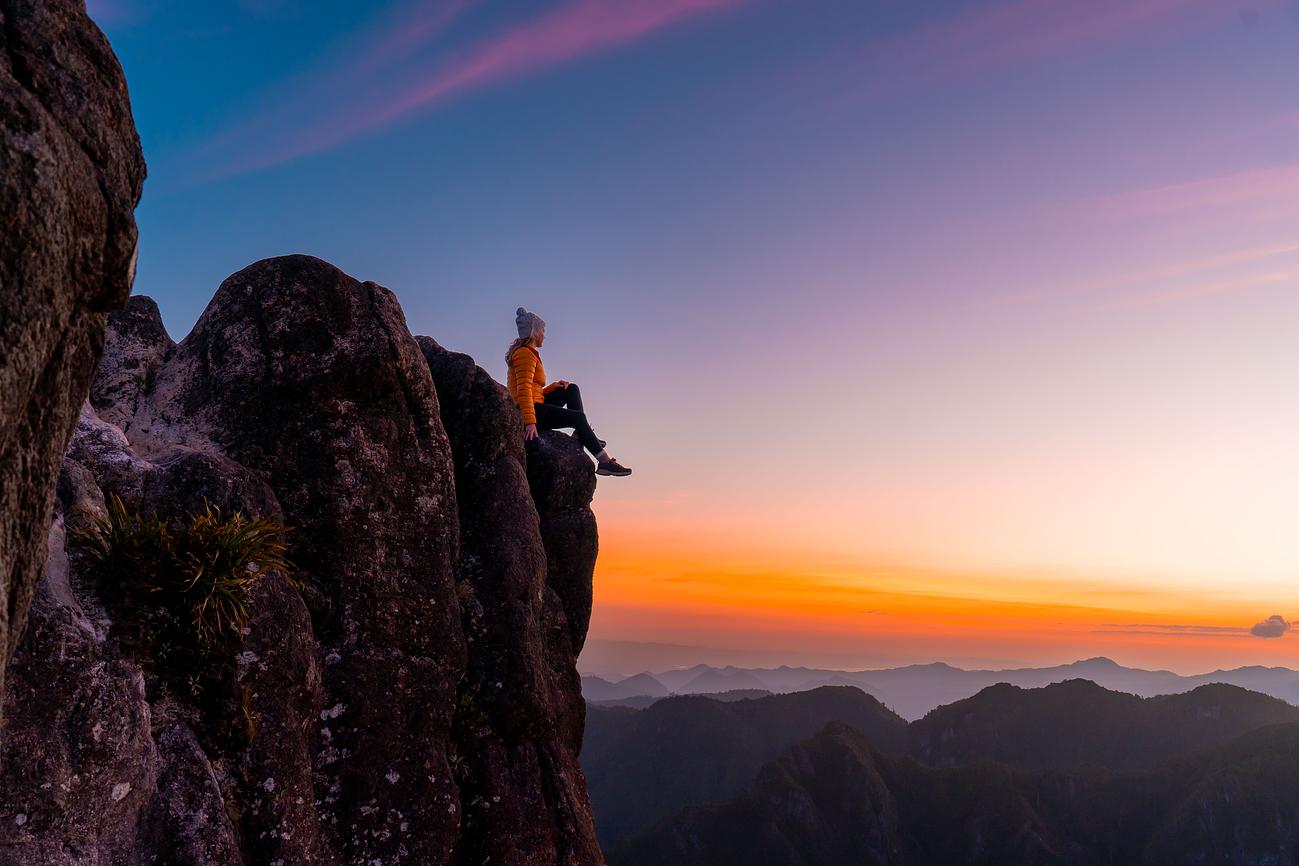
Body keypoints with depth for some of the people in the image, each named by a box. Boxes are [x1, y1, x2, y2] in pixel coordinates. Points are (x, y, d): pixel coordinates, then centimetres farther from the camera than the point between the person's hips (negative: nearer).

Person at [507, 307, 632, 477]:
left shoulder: (527, 353, 21)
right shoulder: (525, 354, -12)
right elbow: (524, 390, -25)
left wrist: (555, 386, 5)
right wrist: (530, 422, -35)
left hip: (537, 404, 11)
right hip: (532, 409, -11)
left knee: (572, 389, 15)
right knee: (578, 417, -14)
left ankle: (582, 434, -1)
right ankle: (605, 462, -16)